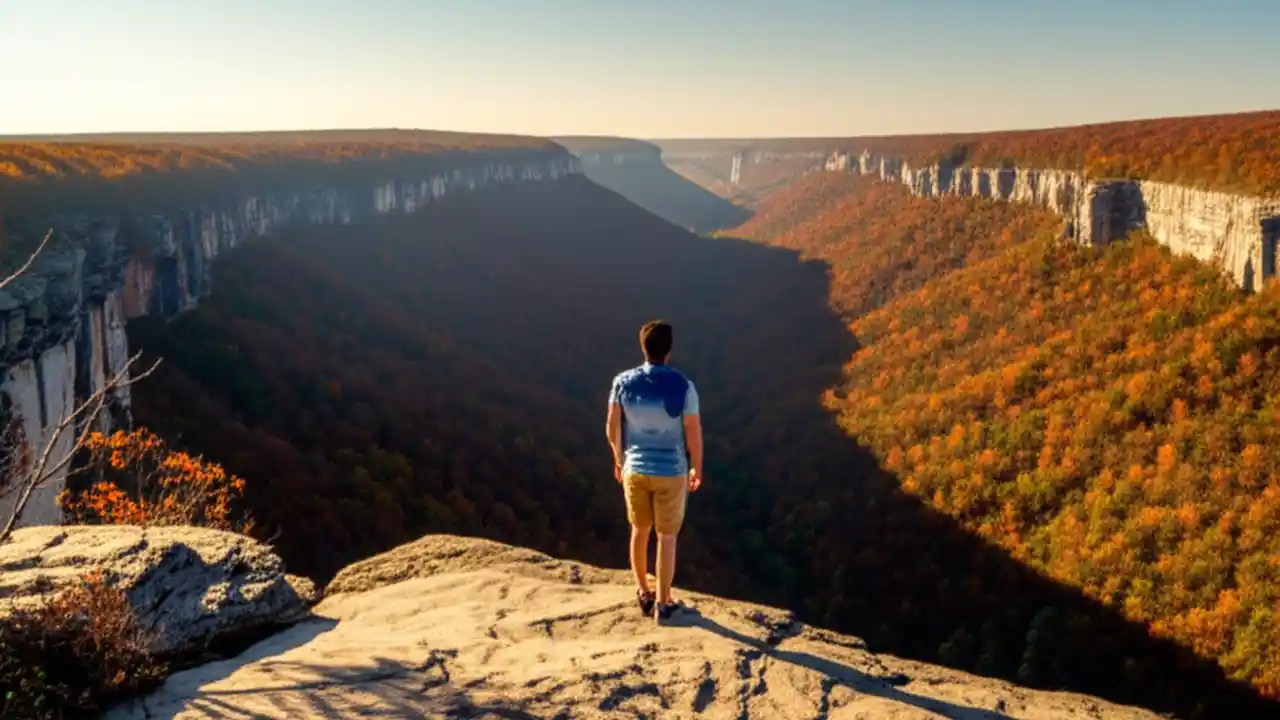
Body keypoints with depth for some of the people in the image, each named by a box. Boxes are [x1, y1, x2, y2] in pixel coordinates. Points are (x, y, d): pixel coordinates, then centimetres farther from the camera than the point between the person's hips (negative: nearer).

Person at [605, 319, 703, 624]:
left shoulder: (623, 381, -11)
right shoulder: (683, 386, -19)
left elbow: (612, 427, -3)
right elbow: (694, 434, -12)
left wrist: (618, 460, 15)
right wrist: (697, 469, 5)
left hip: (635, 469, 3)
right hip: (670, 472, -3)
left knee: (640, 530, 21)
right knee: (667, 537, 12)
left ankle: (644, 593, 35)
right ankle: (663, 603, 20)